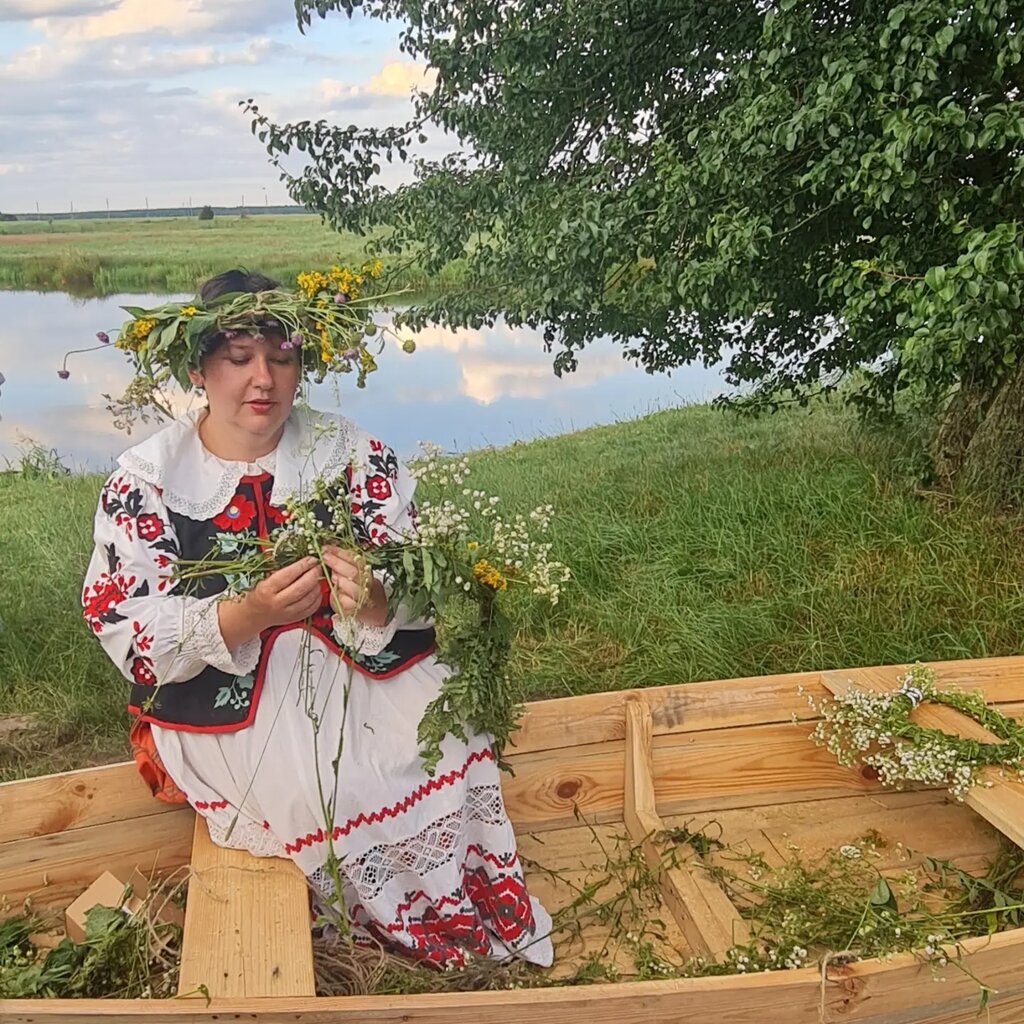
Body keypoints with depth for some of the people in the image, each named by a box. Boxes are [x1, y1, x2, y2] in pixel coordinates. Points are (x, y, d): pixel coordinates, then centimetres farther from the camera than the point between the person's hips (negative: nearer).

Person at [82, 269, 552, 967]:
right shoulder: (145, 478, -4)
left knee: (447, 746, -22)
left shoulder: (350, 452, 0)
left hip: (360, 671, 2)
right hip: (228, 704, -2)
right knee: (341, 791, -25)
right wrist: (245, 616, -28)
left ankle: (484, 919, 4)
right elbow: (126, 631, -11)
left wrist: (377, 606, -31)